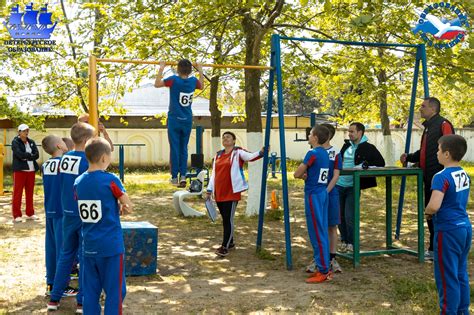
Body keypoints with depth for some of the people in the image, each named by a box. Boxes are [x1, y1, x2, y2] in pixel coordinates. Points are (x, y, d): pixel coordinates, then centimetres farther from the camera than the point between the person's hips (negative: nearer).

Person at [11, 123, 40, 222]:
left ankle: (30, 214, 17)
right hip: (20, 170, -5)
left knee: (30, 192, 9)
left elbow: (37, 155, -1)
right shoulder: (15, 142, -2)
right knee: (17, 192, -4)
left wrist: (26, 157, -12)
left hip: (31, 170, 5)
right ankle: (16, 215, 0)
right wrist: (31, 155, -8)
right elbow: (20, 154, -17)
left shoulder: (31, 142, 13)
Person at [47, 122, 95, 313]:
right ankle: (82, 301, 11)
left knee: (66, 254, 16)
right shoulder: (88, 161, -16)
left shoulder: (64, 158, 3)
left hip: (67, 213, 6)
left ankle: (54, 298, 20)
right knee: (85, 257, 5)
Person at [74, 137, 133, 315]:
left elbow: (88, 211, 11)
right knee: (114, 291, 3)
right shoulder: (110, 180, -12)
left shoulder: (78, 182, 4)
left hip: (89, 246, 5)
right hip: (111, 246, -5)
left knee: (90, 291, 10)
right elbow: (128, 207, -7)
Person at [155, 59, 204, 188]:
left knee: (175, 149, 1)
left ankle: (175, 177, 3)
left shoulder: (174, 80, -13)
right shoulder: (193, 81, 0)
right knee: (184, 149, 10)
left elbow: (157, 84, -3)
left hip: (174, 120, -3)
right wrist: (200, 71, 30)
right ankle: (183, 176, 4)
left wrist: (161, 68, 2)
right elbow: (201, 86, 23)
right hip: (187, 121, 3)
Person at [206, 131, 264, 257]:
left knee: (228, 219, -5)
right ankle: (230, 243, 26)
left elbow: (250, 156, -21)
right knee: (224, 219, 13)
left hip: (232, 193, -6)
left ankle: (225, 247, -2)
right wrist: (209, 190, 15)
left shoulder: (238, 152, -2)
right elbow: (213, 173, 18)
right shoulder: (218, 155, 15)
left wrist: (261, 152, -41)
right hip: (219, 193, 6)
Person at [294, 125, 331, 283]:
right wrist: (306, 174, -1)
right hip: (323, 193, 9)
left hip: (313, 195, -9)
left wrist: (303, 173, 9)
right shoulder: (324, 153, 11)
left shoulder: (312, 153, -15)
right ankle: (324, 268, 18)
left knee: (316, 233, -4)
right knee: (322, 232, 12)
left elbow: (297, 174, -12)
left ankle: (323, 271, 0)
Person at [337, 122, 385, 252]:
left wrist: (366, 164, -23)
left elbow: (381, 162, -11)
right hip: (339, 185, 6)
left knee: (349, 217, -7)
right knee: (340, 216, 9)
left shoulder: (368, 148, -6)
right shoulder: (346, 145, 12)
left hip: (353, 187, -6)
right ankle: (344, 241, 23)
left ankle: (351, 244, 9)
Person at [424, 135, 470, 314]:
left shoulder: (442, 177, -19)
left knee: (447, 276, 2)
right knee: (461, 274, 17)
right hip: (465, 227, 8)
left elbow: (434, 206, -31)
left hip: (448, 231, -8)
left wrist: (427, 212, -9)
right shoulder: (464, 175, 8)